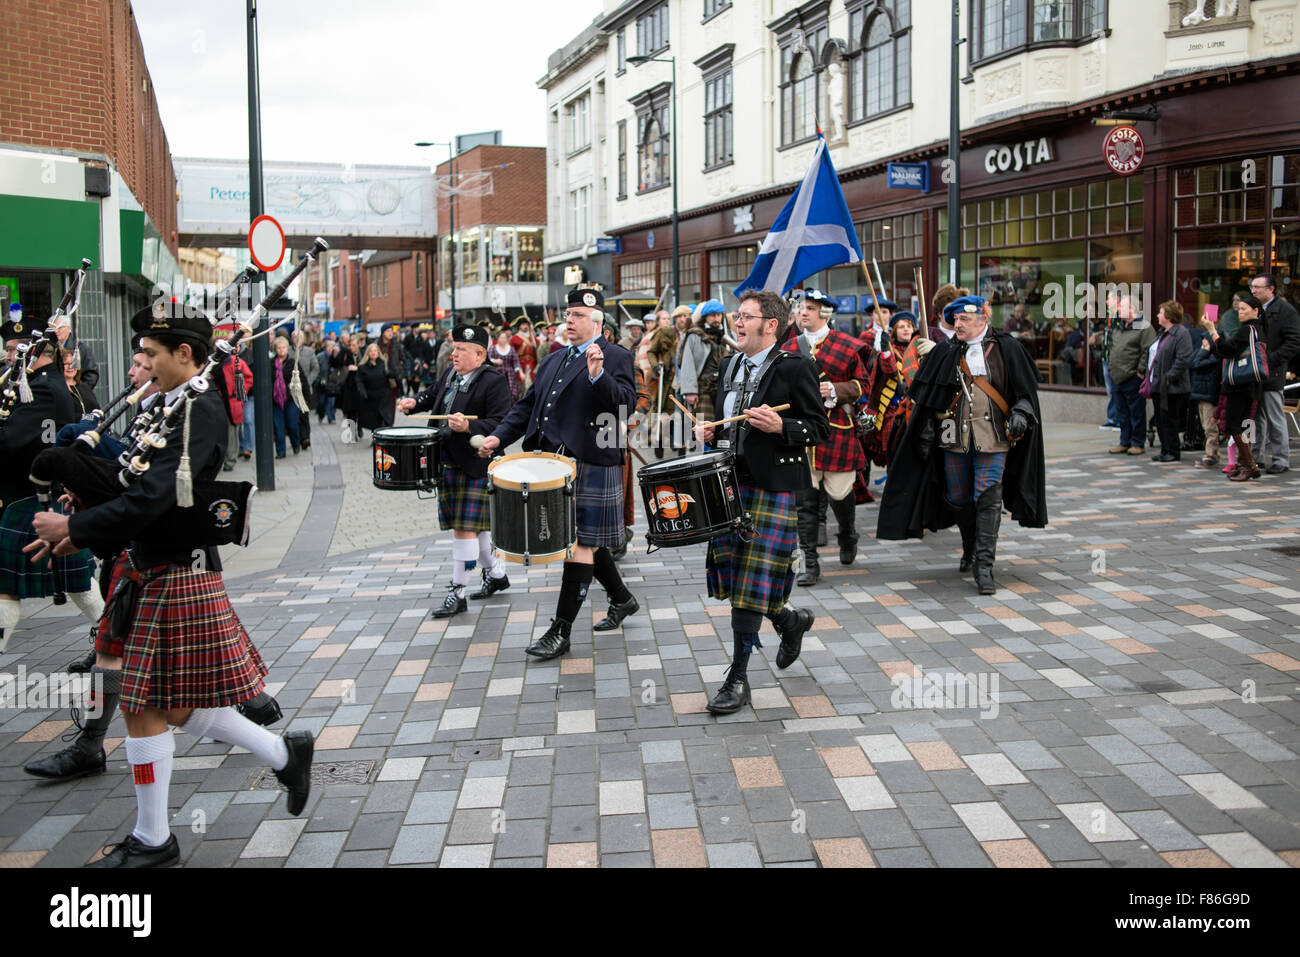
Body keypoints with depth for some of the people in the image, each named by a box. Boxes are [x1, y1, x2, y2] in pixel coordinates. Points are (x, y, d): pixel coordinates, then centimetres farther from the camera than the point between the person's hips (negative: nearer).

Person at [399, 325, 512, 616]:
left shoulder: (494, 381, -13)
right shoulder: (452, 374, 11)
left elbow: (501, 423, -20)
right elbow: (435, 394, 29)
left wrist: (468, 426, -32)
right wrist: (415, 402, 9)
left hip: (475, 466, -8)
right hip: (448, 462, 8)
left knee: (465, 527, -7)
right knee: (469, 525, 16)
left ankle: (457, 593, 0)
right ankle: (496, 574, 34)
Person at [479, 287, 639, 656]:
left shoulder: (615, 357, -4)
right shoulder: (553, 360, 18)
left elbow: (625, 401, -18)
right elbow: (528, 405, 19)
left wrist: (597, 377, -33)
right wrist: (499, 436, 5)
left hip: (590, 466, -8)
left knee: (581, 543, -4)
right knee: (587, 540, 17)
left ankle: (560, 633, -2)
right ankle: (622, 599, 36)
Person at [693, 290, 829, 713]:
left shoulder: (795, 368, -8)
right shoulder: (730, 367, 14)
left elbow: (819, 428, -8)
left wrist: (780, 426, -24)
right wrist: (712, 431, 4)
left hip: (774, 488, -7)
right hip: (730, 483, 7)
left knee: (752, 583, -5)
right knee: (729, 576, 9)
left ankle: (738, 679, 4)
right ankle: (791, 621, 35)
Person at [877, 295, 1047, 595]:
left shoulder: (1006, 349, 2)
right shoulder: (945, 352, 6)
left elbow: (1026, 390, 6)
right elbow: (926, 396, 10)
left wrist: (1019, 414, -10)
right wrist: (927, 431, 5)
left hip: (993, 438, -2)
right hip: (955, 438, 2)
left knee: (989, 499, -8)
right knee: (959, 499, 10)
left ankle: (984, 566, -5)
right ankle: (970, 546, 36)